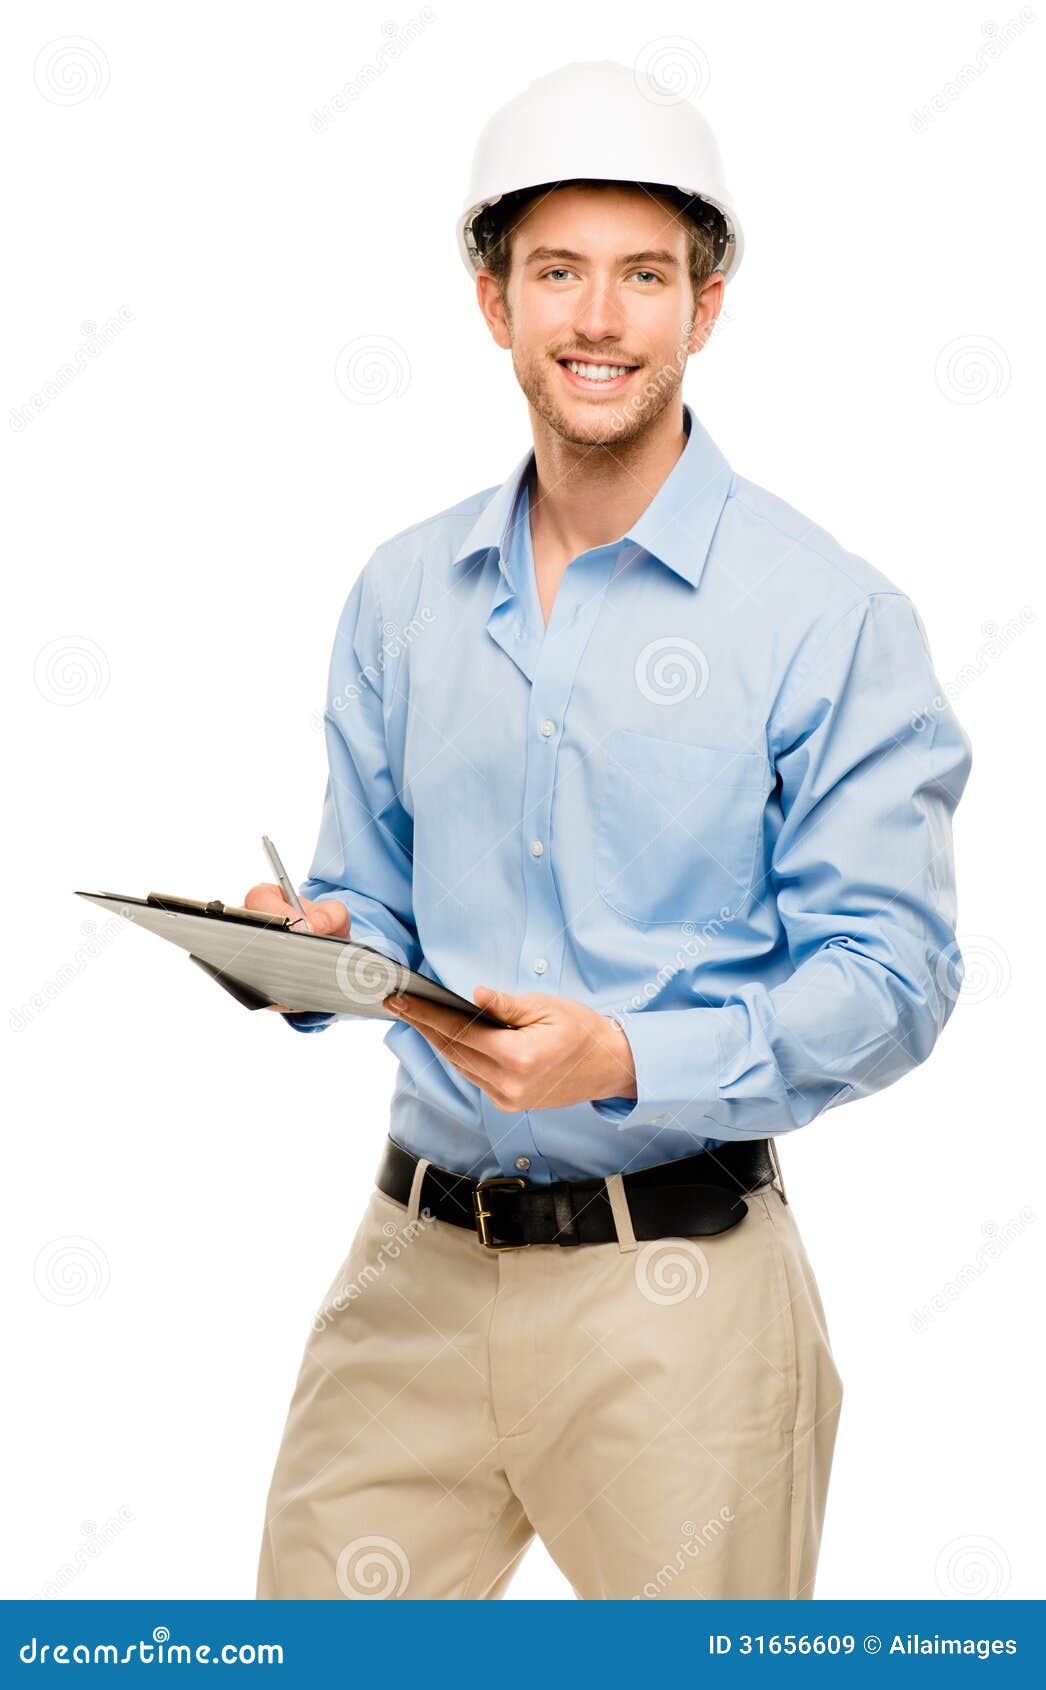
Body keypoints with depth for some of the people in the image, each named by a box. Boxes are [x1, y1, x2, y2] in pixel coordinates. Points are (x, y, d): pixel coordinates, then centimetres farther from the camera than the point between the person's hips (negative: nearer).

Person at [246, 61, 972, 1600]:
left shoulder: (831, 615, -7)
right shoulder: (404, 595, 8)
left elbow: (892, 978, -11)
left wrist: (628, 1061, -23)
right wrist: (311, 949, -8)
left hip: (669, 1288, -4)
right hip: (414, 1256, 4)